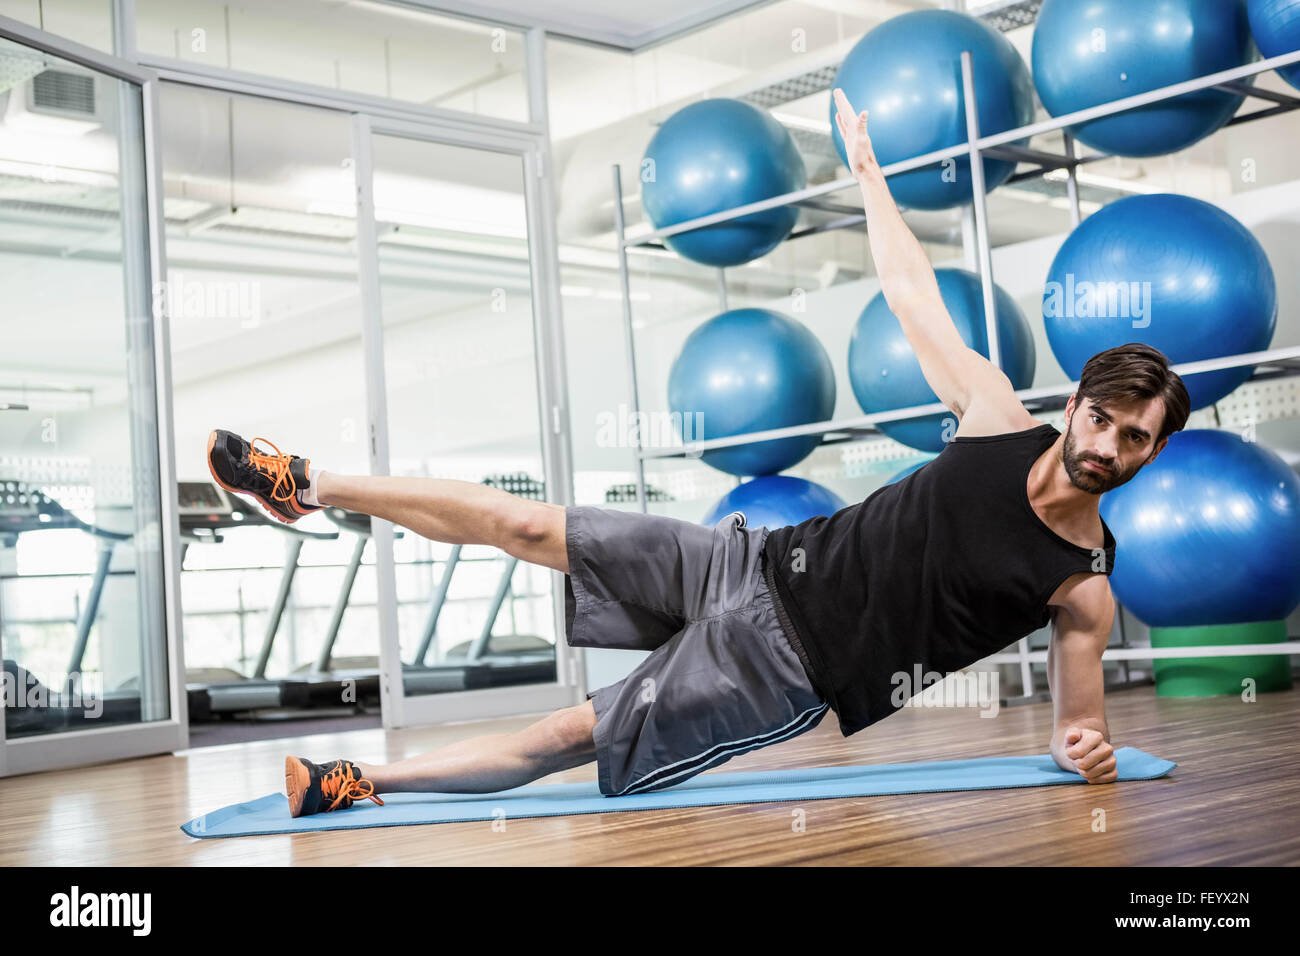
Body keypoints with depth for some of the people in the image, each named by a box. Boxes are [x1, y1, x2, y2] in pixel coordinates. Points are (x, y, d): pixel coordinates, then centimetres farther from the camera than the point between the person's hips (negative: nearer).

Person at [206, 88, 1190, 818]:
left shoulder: (1085, 588, -8)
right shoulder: (1001, 422, -4)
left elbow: (1080, 721, 2)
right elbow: (913, 293, 3)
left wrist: (1087, 746, -22)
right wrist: (867, 167, 8)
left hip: (785, 674, -2)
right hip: (756, 568, 2)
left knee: (572, 740, -5)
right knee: (523, 524, -2)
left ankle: (350, 781, 11)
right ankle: (309, 488, 14)